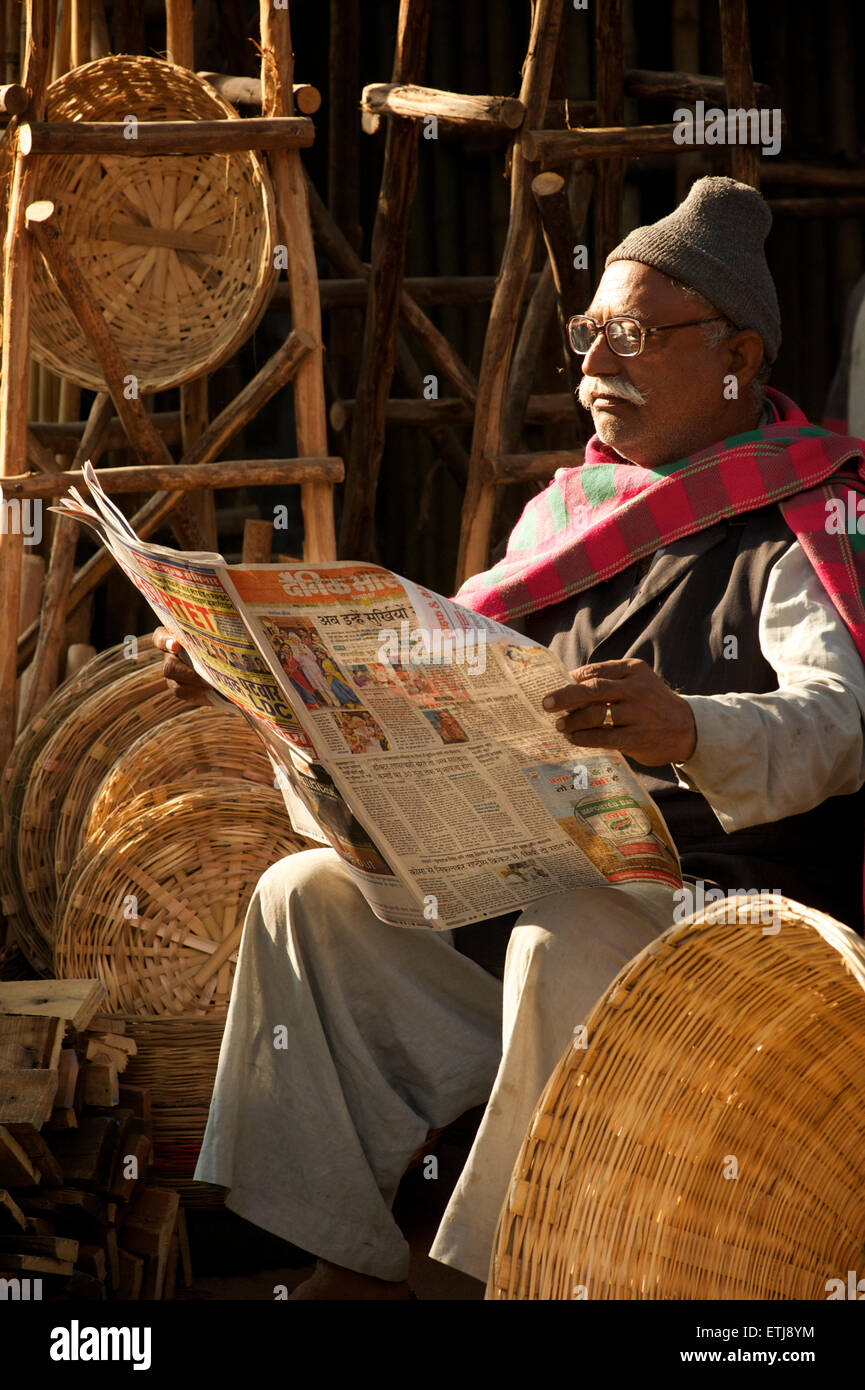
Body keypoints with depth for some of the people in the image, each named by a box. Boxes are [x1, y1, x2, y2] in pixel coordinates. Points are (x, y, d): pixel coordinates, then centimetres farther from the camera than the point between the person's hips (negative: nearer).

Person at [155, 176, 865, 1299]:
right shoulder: (575, 509, 17)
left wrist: (687, 731, -47)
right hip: (555, 875, 8)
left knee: (563, 943, -36)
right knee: (312, 894, -8)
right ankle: (352, 1262, -7)